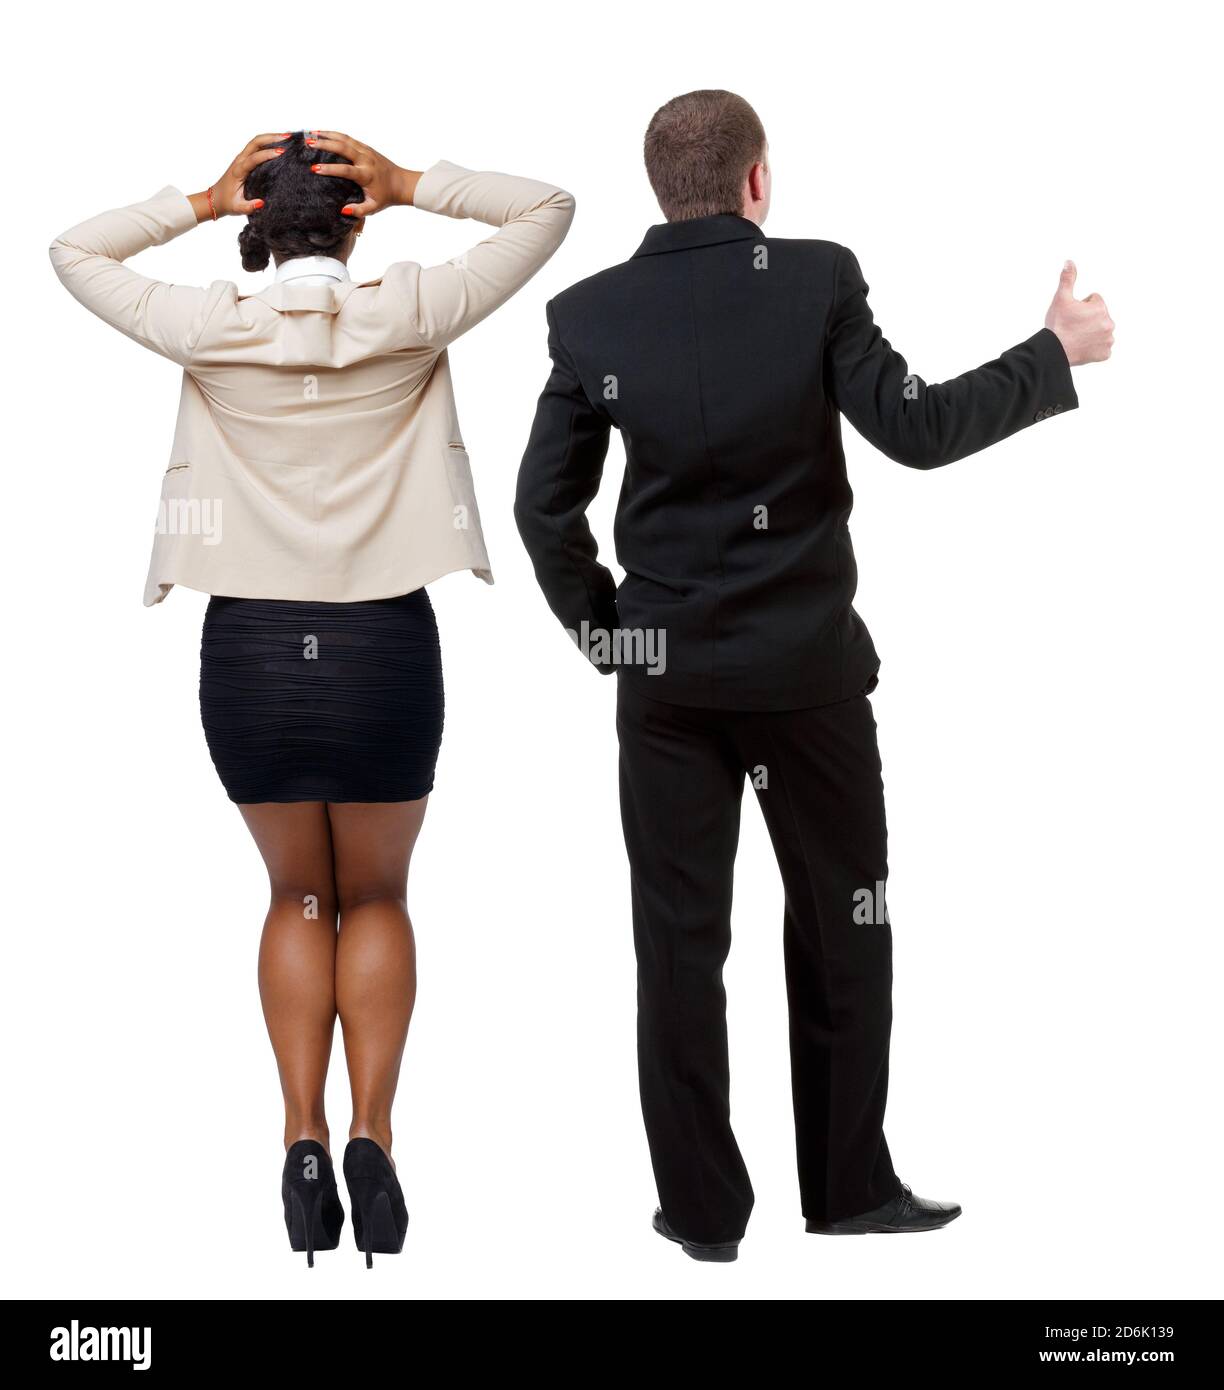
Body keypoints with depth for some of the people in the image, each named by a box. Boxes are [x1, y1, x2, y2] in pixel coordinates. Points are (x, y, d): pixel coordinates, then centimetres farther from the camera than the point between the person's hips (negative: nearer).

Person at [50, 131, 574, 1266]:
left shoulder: (210, 330, -3)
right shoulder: (409, 317, -5)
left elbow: (74, 251, 13)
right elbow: (547, 208, 6)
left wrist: (203, 202, 7)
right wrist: (411, 186, 1)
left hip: (249, 651, 1)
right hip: (385, 647, -1)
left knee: (298, 898, 20)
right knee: (375, 897, 18)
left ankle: (303, 1140, 7)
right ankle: (371, 1137, 3)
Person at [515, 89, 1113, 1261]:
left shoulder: (591, 314, -2)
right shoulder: (817, 280, -10)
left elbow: (543, 505, -1)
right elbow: (916, 431, -11)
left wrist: (600, 627, 13)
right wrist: (1056, 354, 1)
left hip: (664, 670, 2)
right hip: (806, 659, -2)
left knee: (678, 938, 8)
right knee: (842, 928, 13)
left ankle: (702, 1206, 13)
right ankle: (849, 1187, 21)